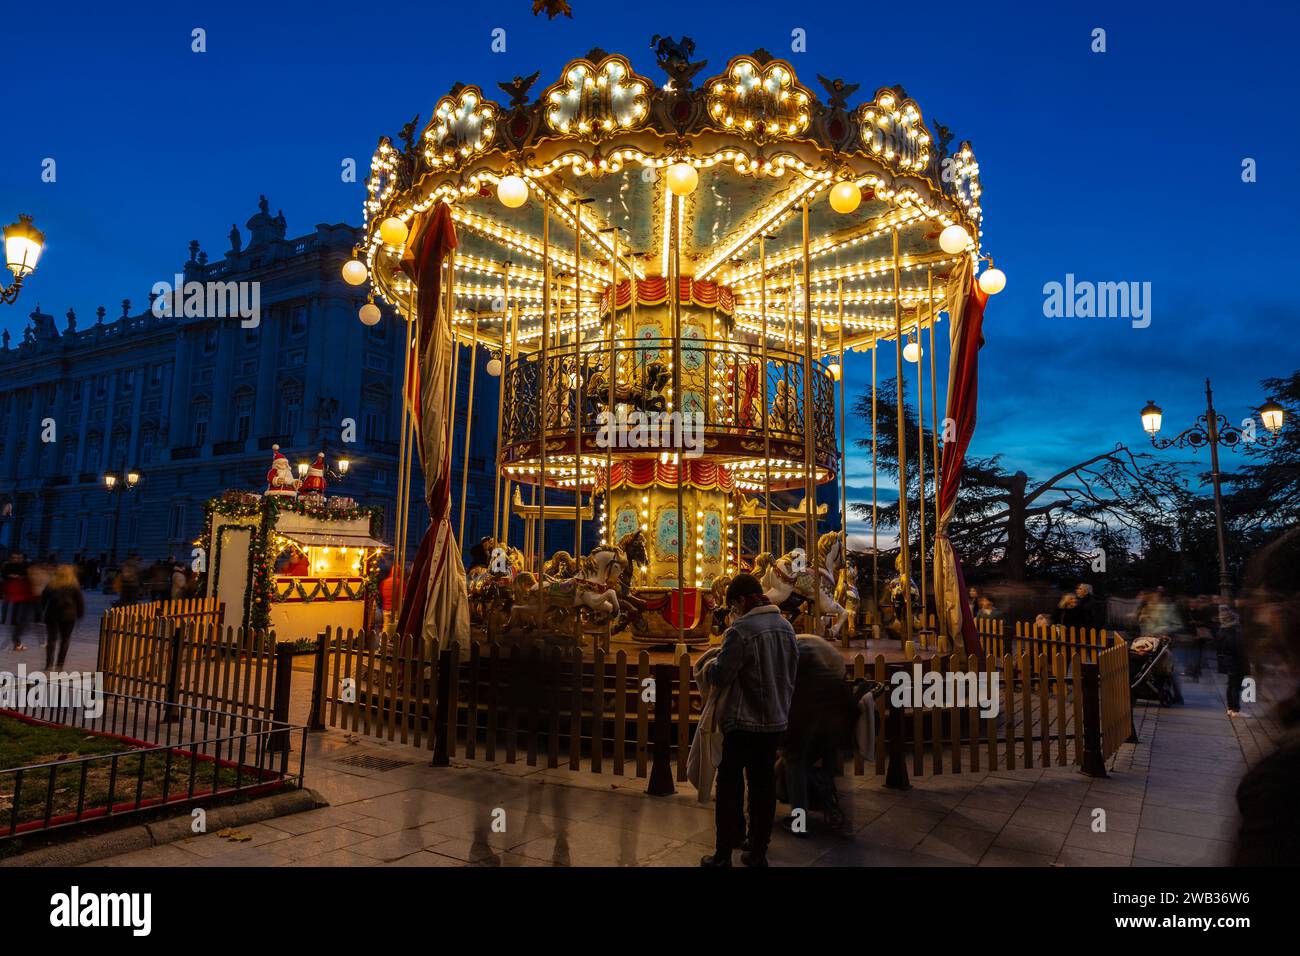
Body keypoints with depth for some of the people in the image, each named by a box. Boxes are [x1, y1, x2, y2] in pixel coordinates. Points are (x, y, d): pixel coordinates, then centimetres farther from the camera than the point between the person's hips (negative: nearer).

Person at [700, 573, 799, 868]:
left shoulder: (741, 630, -20)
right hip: (776, 721, 6)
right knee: (764, 786, 13)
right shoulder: (786, 627, 4)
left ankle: (724, 854, 14)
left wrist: (717, 659, 2)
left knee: (730, 786, 6)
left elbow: (719, 676, -18)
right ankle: (758, 853, 21)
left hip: (744, 722, -6)